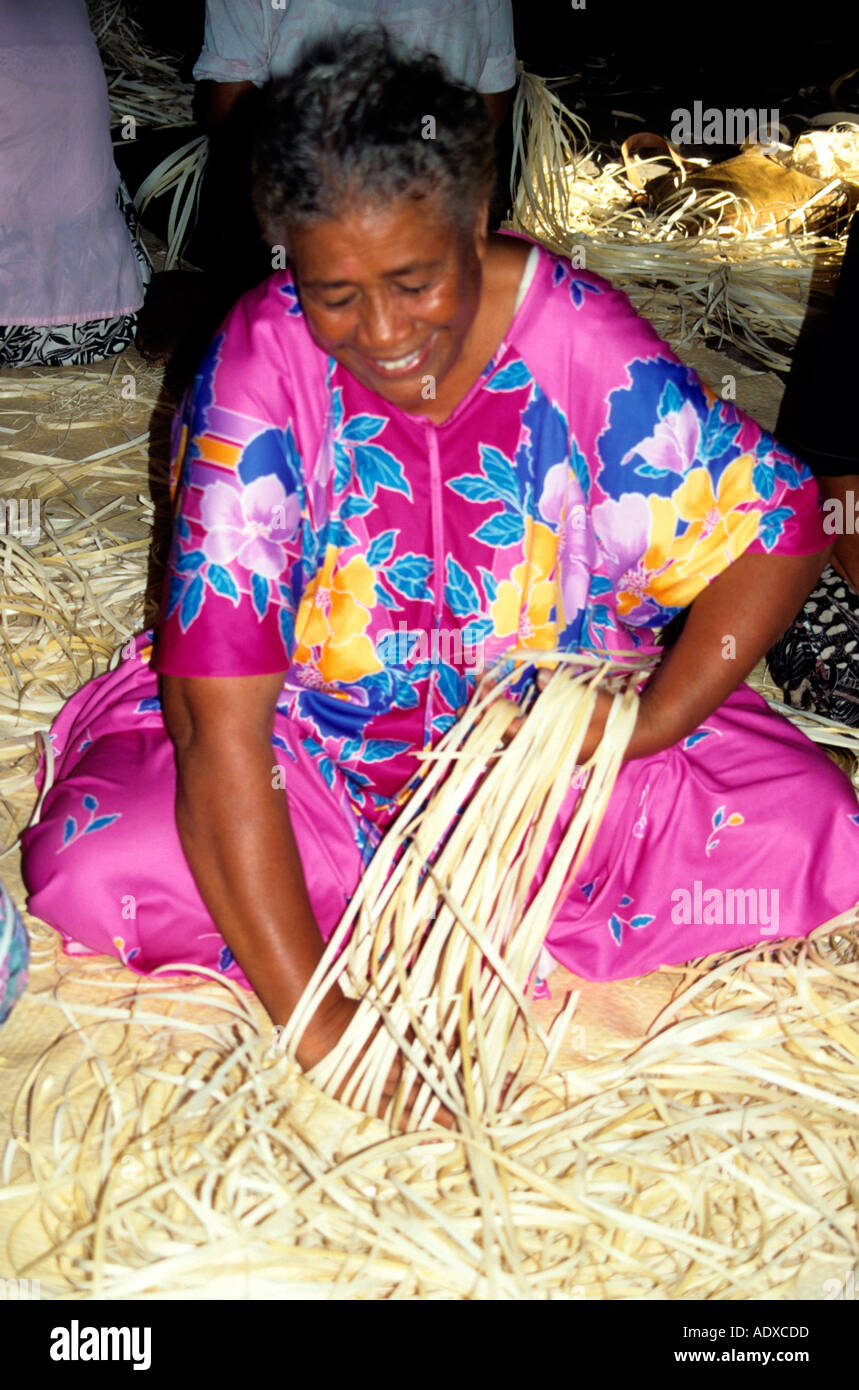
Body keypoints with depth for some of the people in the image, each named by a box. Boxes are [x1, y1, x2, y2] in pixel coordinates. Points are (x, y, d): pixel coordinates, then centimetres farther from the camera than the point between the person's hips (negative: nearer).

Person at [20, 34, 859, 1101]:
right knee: (93, 865, -24)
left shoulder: (575, 335, -18)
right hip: (314, 748, -1)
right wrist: (316, 1023, -32)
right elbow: (219, 729, -27)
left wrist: (653, 721, -25)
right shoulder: (260, 368, -22)